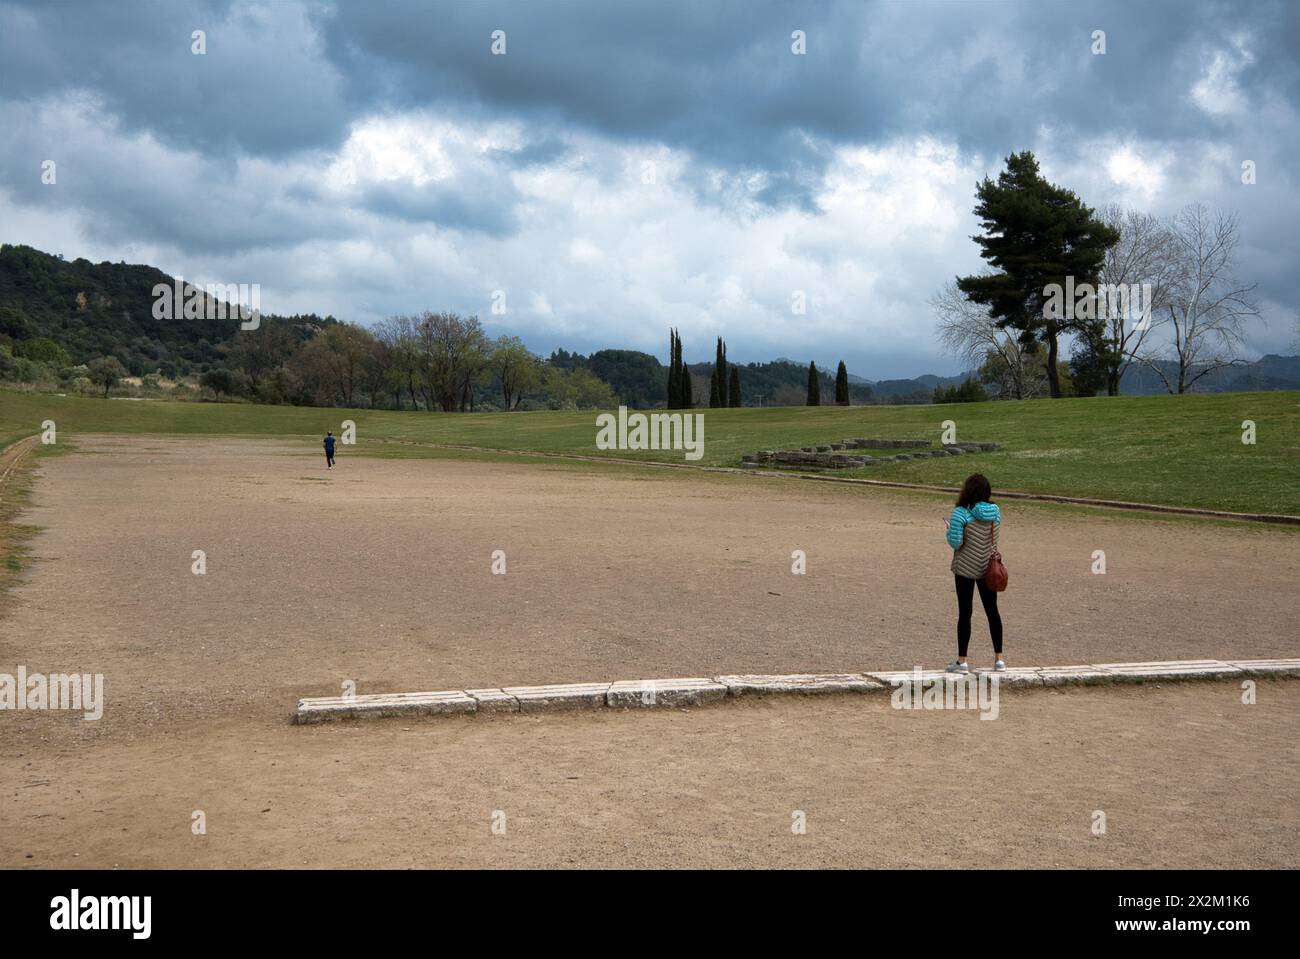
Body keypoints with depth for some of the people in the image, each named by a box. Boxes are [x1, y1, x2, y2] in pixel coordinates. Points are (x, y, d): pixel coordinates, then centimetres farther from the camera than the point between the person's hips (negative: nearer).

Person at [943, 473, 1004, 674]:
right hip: (989, 567, 4)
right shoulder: (995, 511, -2)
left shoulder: (961, 513, -17)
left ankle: (962, 661, 7)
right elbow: (994, 536, 10)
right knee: (992, 611, 14)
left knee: (964, 612, 3)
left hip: (966, 568, -4)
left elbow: (955, 543, -18)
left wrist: (949, 529, 0)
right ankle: (999, 659, 18)